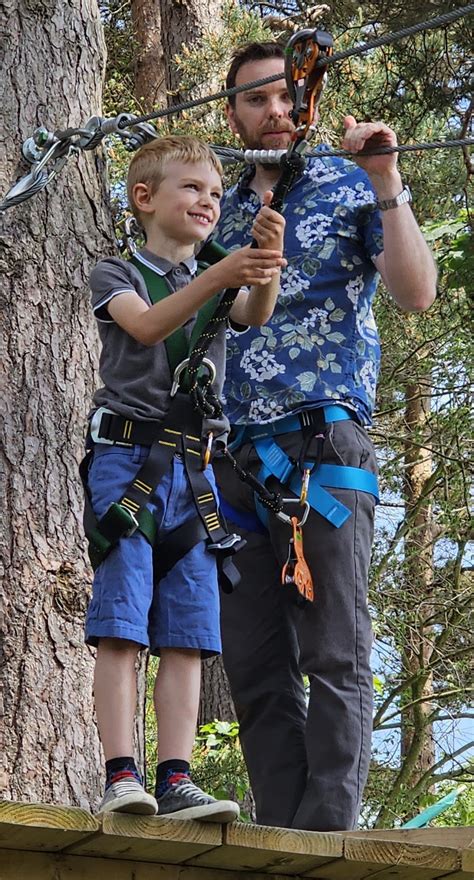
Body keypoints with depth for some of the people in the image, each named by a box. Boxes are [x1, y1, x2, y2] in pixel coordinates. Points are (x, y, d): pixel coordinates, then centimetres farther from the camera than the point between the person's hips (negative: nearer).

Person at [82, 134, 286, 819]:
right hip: (127, 456, -4)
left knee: (187, 633, -3)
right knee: (121, 625, -11)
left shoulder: (220, 285, 19)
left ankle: (176, 780, -6)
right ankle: (121, 775, -14)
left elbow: (255, 313, -5)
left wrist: (266, 264, -28)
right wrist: (220, 273, -31)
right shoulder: (117, 274, 6)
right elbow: (146, 326, -16)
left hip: (194, 469, 4)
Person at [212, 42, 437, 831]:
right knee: (256, 668, 1)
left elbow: (417, 293, -8)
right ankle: (280, 840, 2)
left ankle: (326, 833, -11)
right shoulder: (223, 215, 20)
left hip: (323, 446, -5)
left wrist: (386, 184, -14)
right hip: (236, 460, 6)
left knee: (334, 659, -8)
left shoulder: (352, 187, 6)